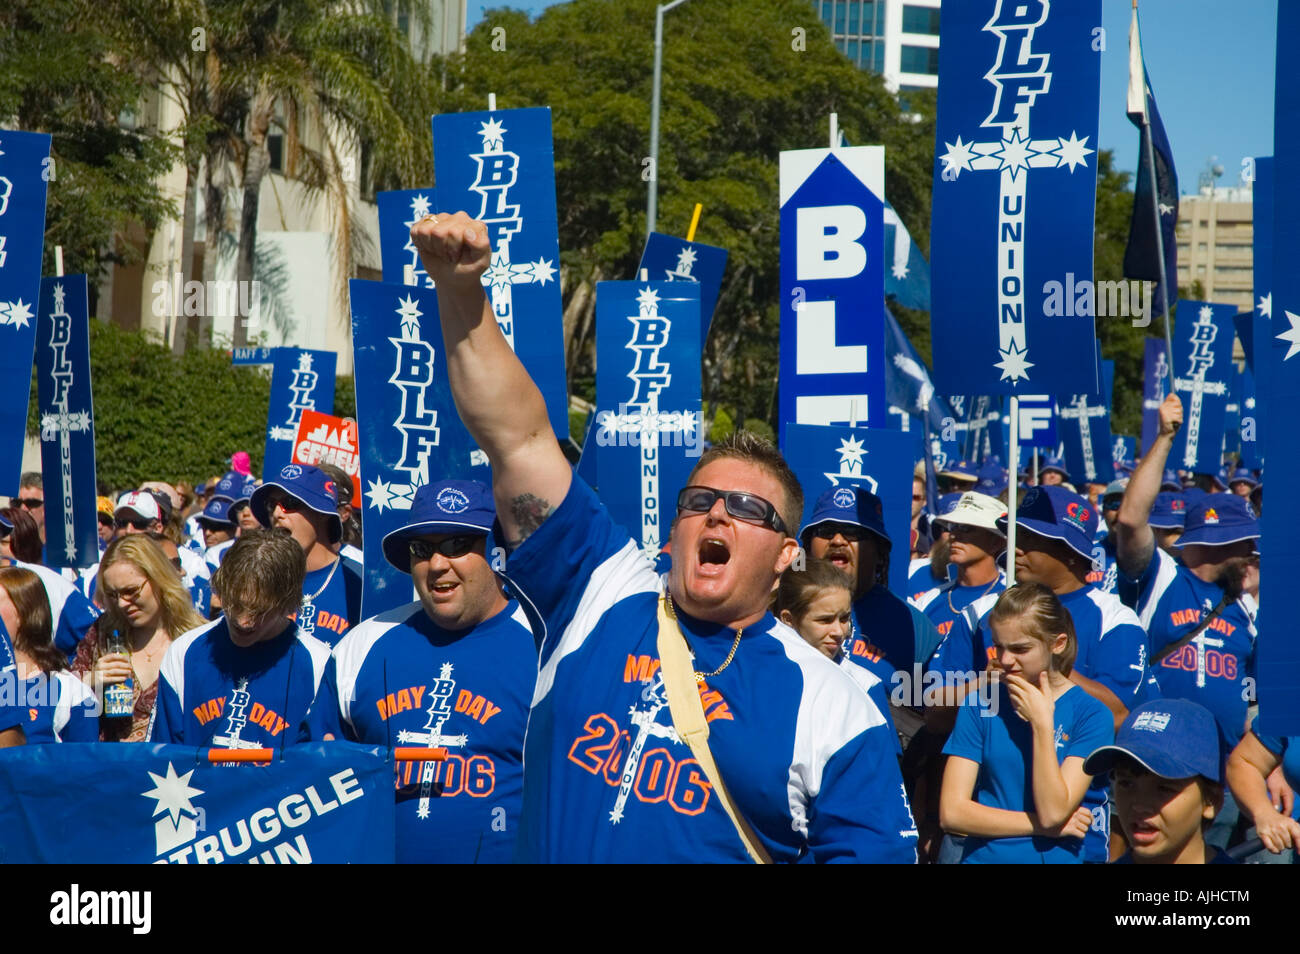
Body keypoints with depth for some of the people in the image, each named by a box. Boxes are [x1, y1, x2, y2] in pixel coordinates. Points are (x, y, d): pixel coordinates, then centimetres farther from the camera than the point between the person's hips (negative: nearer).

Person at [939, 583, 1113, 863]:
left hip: (1057, 857, -1)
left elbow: (1053, 812, -15)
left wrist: (1042, 723, -16)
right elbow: (951, 812, -8)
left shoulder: (1089, 714, -6)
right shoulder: (980, 705, -1)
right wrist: (1047, 827, -10)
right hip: (983, 856, 1)